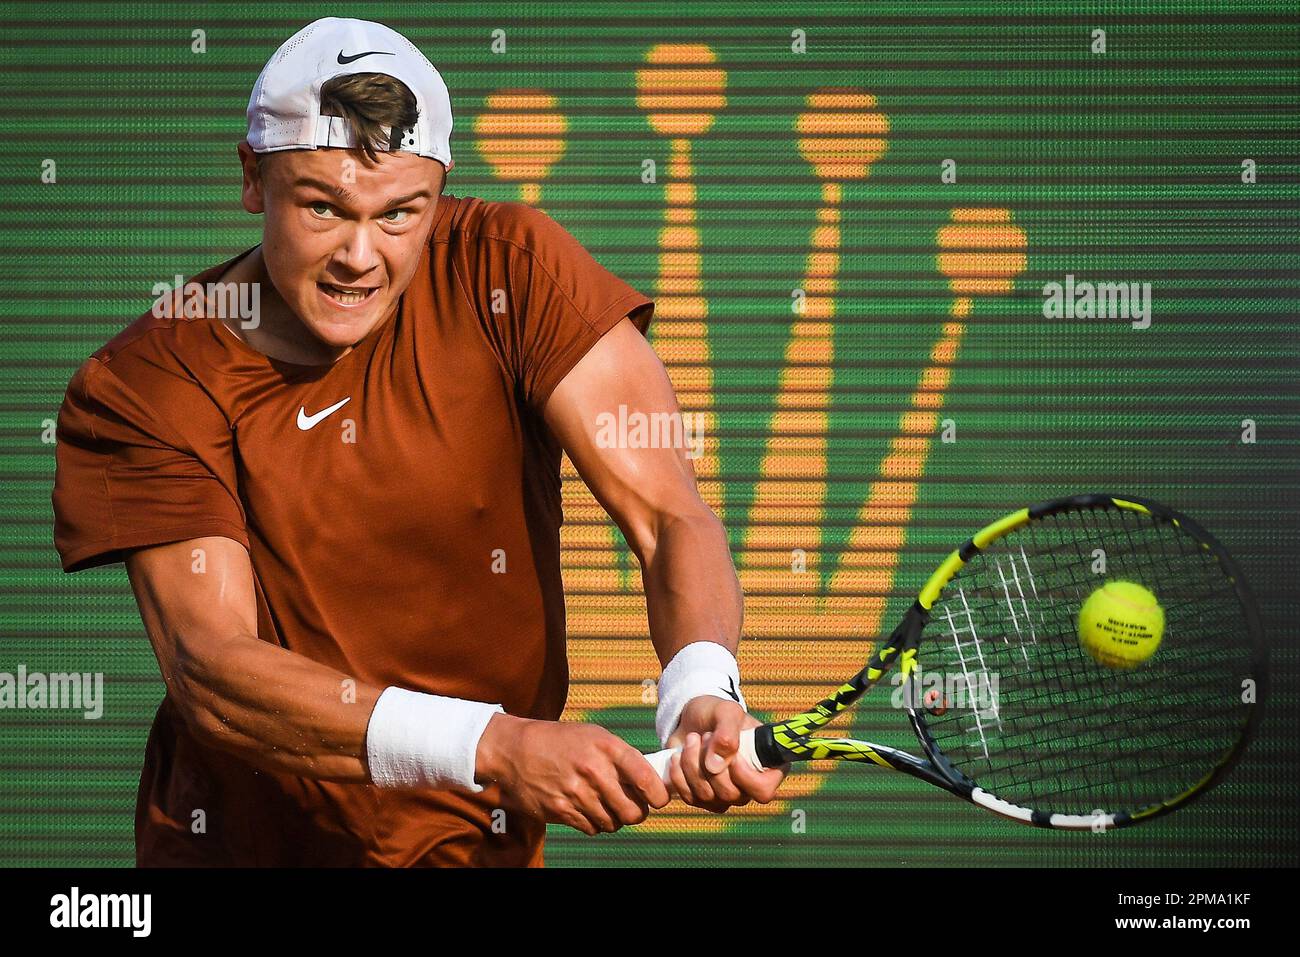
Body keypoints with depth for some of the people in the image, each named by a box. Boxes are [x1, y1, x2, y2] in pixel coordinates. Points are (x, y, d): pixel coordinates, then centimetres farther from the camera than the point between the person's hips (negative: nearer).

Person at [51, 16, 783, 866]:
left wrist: (700, 690, -39)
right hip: (230, 840, -2)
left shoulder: (509, 272, -11)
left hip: (477, 843, 2)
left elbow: (670, 516, -17)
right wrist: (492, 746, -38)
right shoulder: (143, 389, -15)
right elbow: (209, 669, -25)